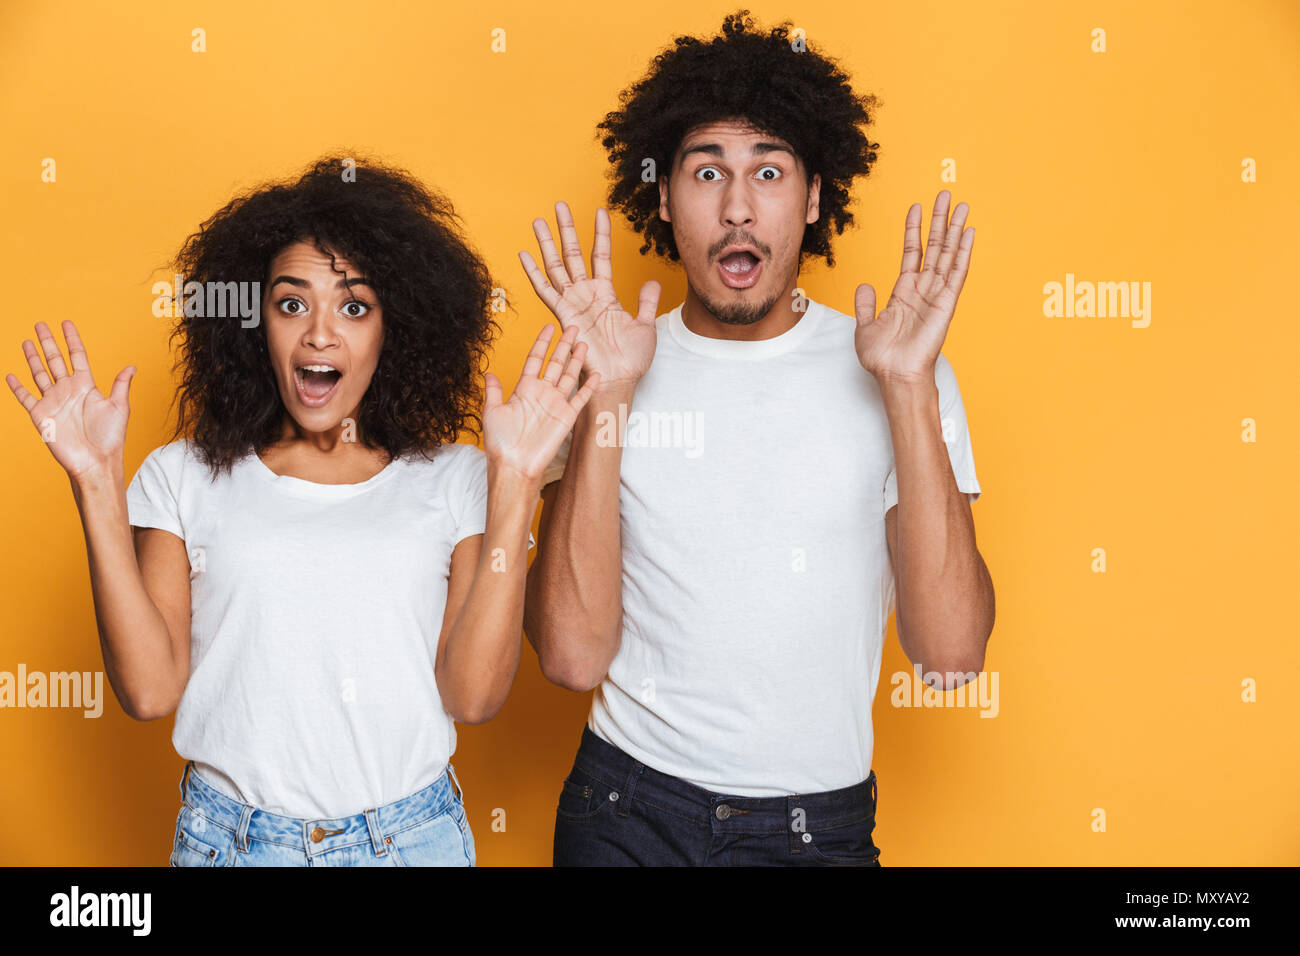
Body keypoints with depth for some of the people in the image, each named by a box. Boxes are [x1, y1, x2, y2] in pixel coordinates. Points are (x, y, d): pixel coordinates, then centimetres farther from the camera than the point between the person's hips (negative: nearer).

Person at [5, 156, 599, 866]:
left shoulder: (454, 479, 1)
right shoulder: (184, 476, 2)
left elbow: (474, 694, -9)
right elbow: (150, 689, -7)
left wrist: (516, 484, -12)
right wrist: (98, 483, -9)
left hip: (413, 832, 0)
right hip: (231, 833, 0)